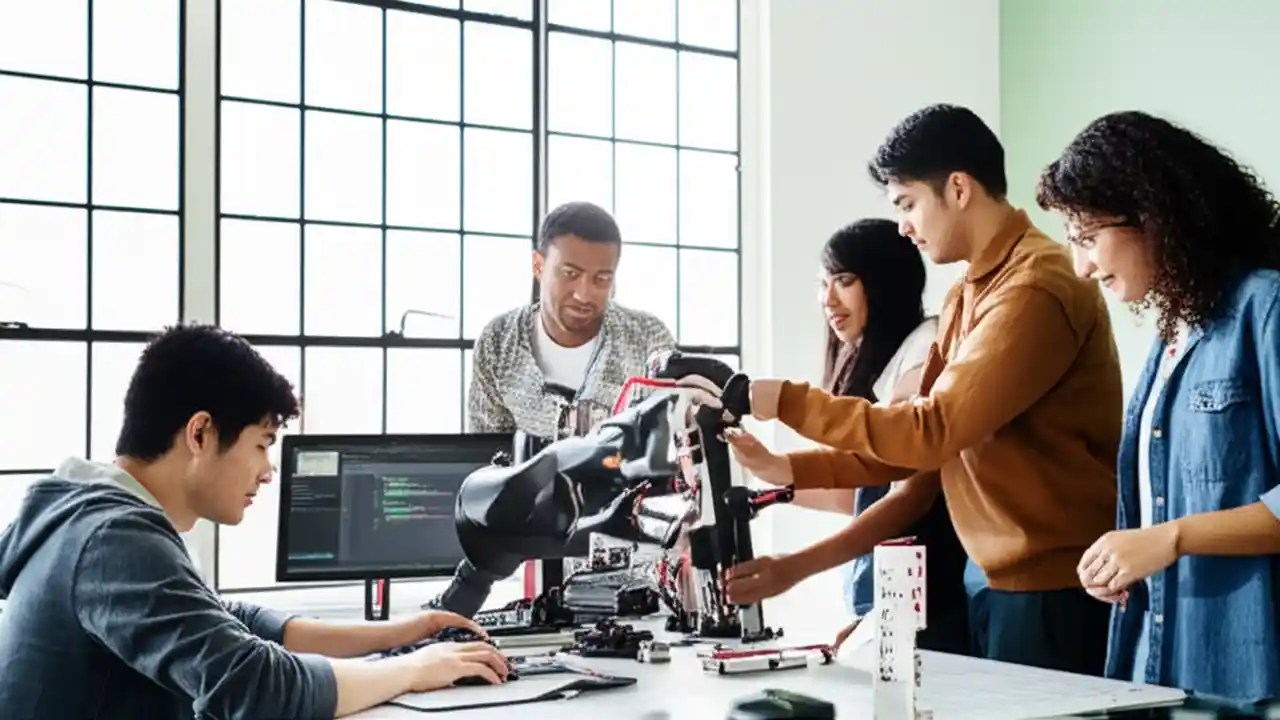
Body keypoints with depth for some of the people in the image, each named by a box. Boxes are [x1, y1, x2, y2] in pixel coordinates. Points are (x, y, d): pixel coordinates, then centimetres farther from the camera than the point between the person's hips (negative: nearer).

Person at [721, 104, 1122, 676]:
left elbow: (933, 431, -22)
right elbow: (914, 438, 11)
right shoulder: (968, 296, 15)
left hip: (1060, 586, -9)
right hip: (1007, 580, 9)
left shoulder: (1036, 287, -17)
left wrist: (787, 401, -16)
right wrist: (789, 471, 0)